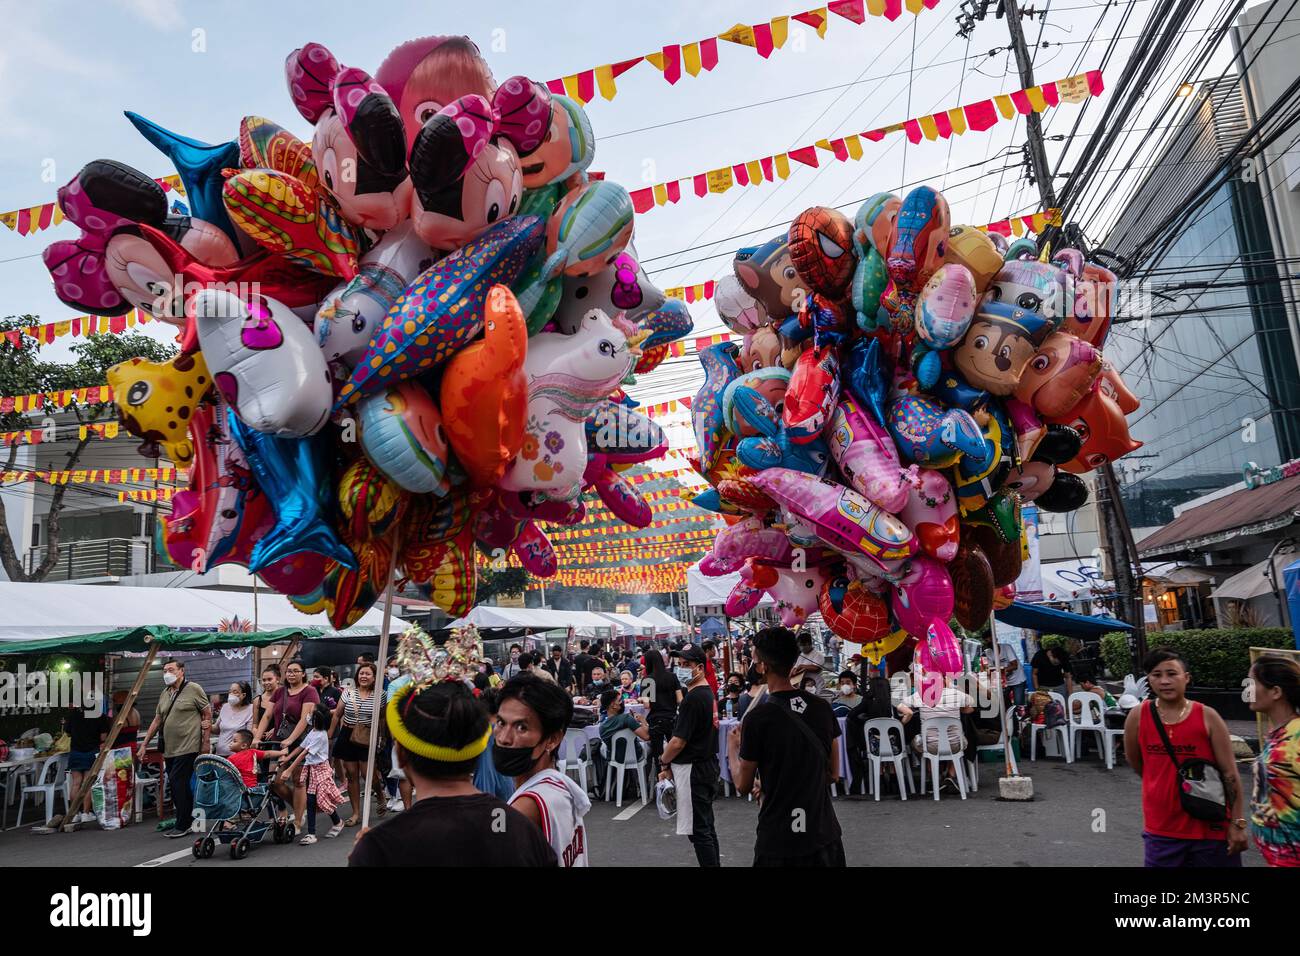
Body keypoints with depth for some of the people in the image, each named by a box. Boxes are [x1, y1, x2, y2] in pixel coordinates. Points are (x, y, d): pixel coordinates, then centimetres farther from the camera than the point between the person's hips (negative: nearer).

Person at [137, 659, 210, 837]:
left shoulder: (193, 689, -5)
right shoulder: (164, 694, 16)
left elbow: (208, 714, -4)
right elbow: (157, 720, 20)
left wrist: (206, 741, -8)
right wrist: (144, 743, 16)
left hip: (187, 747, -7)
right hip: (169, 749, 7)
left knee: (177, 783, -10)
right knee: (181, 786, 9)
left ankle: (182, 825, -2)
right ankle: (187, 821, 18)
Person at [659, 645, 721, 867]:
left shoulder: (693, 698, -21)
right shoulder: (709, 693, 10)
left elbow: (678, 742, -21)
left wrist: (664, 762, -2)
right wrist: (672, 766, 13)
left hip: (693, 771, -10)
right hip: (708, 767, 10)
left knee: (698, 831, -1)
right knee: (706, 826, 18)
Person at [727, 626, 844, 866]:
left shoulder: (759, 717, -18)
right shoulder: (822, 708, -3)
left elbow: (742, 785, -7)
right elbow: (833, 774, 7)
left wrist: (732, 747, 10)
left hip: (779, 842, -4)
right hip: (824, 835, 4)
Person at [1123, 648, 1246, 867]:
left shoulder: (1207, 716, -8)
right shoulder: (1138, 716, -6)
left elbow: (1229, 773, -5)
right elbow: (1133, 760, 11)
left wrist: (1237, 823, -6)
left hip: (1210, 827, -1)